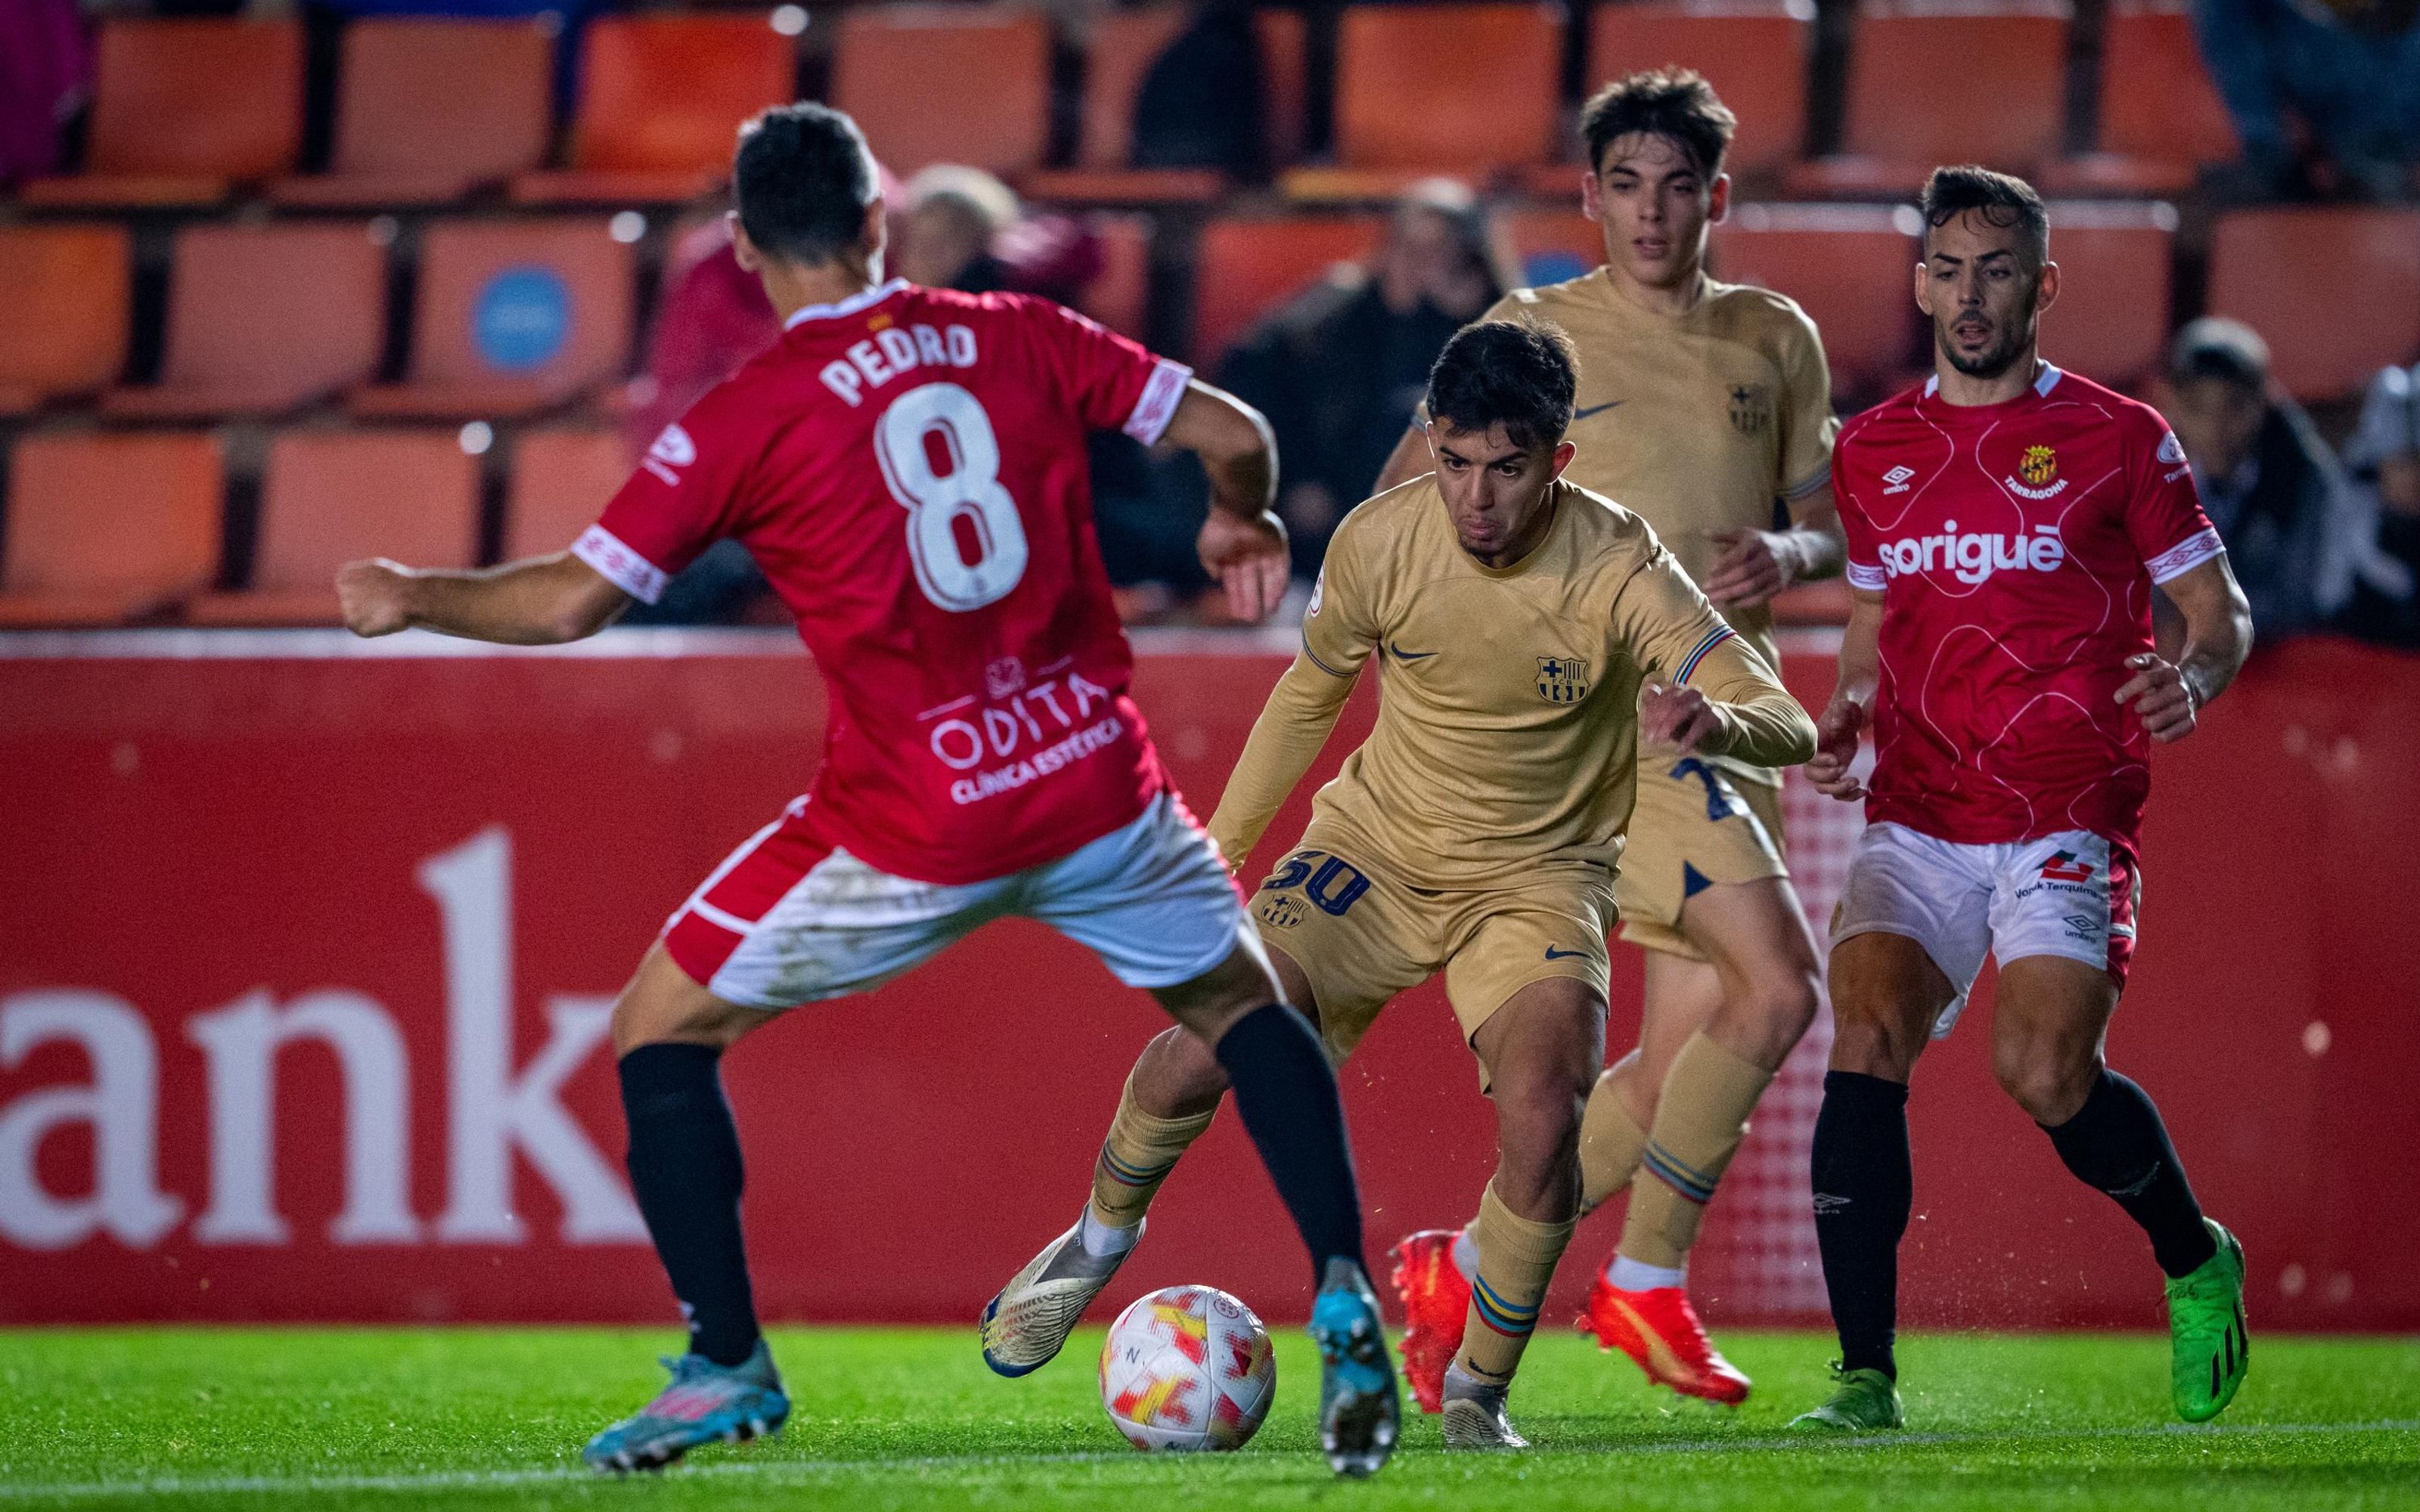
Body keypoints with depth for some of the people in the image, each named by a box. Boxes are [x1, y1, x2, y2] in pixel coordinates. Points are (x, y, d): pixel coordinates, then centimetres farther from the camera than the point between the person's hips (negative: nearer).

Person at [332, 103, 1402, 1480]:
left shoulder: (746, 420, -6)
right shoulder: (1016, 338, 3)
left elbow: (574, 599, -7)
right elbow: (1231, 431, 4)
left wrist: (409, 598, 10)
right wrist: (1245, 523, 28)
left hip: (913, 830, -3)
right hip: (1095, 782, 3)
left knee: (663, 1030, 15)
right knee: (1243, 1003, 26)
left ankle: (728, 1365, 9)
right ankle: (1344, 1302, 9)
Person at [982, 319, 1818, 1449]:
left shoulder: (1619, 570, -21)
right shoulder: (1381, 540, -13)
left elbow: (1787, 722, -27)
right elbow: (1311, 688, 8)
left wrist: (1713, 724, -50)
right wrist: (1222, 841, 13)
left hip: (1538, 877, -2)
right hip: (1375, 845, 2)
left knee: (1544, 1124, -26)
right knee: (1199, 1051, -18)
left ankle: (1477, 1394, -2)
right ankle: (1097, 1246, 15)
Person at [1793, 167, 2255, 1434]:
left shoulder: (2116, 439, 2)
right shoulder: (1873, 451, 13)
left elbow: (2220, 611, 5)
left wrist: (2192, 675, -17)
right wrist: (1841, 717, 5)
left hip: (2069, 817, -3)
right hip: (1916, 819, 3)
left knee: (2045, 1073, -18)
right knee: (1865, 1041, -19)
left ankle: (2197, 1261, 14)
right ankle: (1864, 1374, -17)